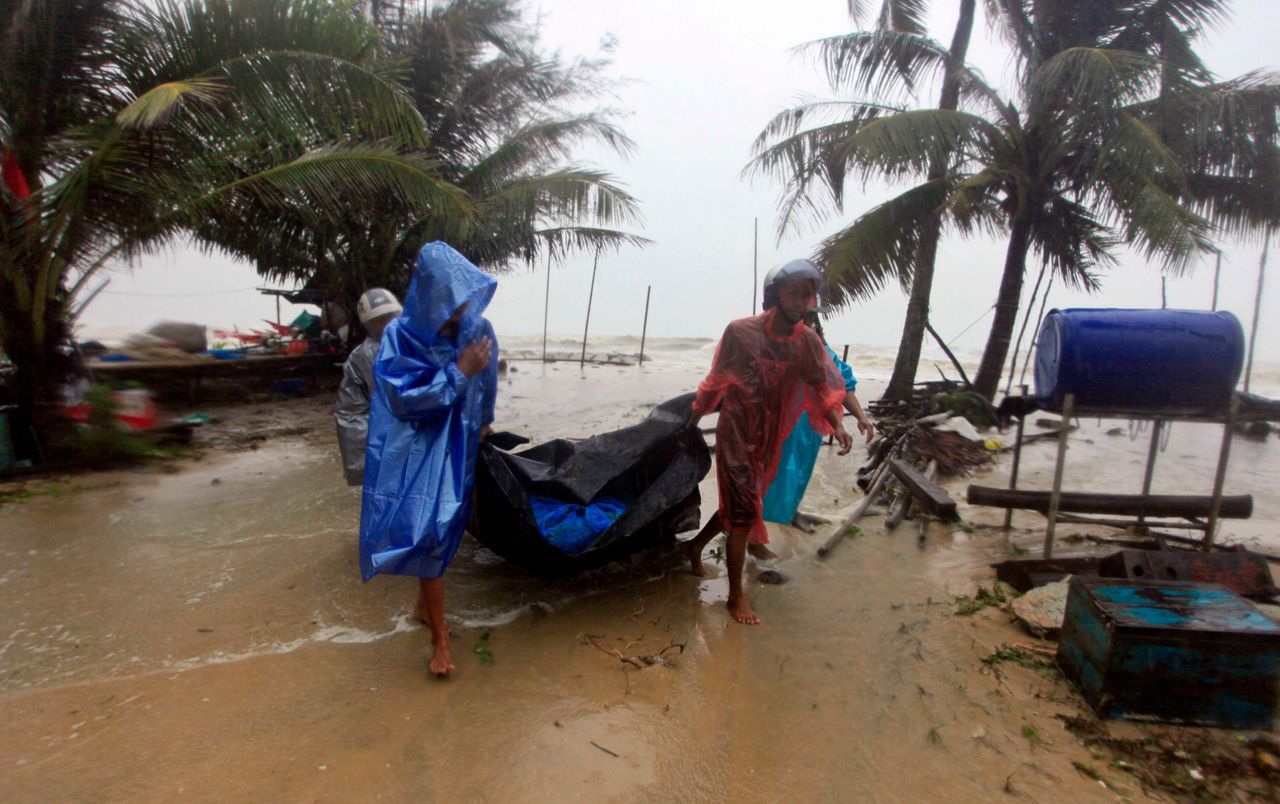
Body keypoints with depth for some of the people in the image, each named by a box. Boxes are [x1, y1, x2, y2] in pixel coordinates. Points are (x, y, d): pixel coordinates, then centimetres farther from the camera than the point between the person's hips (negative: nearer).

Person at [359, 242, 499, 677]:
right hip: (418, 450, -4)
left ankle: (424, 603, 40)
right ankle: (440, 638, 6)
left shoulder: (478, 329, -6)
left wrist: (484, 423, 25)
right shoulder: (401, 336, -16)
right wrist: (459, 371, -25)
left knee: (441, 532, 14)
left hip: (459, 448, 4)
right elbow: (405, 398, -22)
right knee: (429, 533, -7)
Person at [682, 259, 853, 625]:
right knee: (743, 512, -6)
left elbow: (823, 388, -6)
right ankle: (735, 595, 9)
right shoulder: (740, 331, -15)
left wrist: (837, 425, -24)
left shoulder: (808, 341, -5)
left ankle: (695, 545, 44)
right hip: (735, 434, -5)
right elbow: (716, 381, -4)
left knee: (739, 507, 19)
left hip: (769, 440, 5)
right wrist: (692, 422, 4)